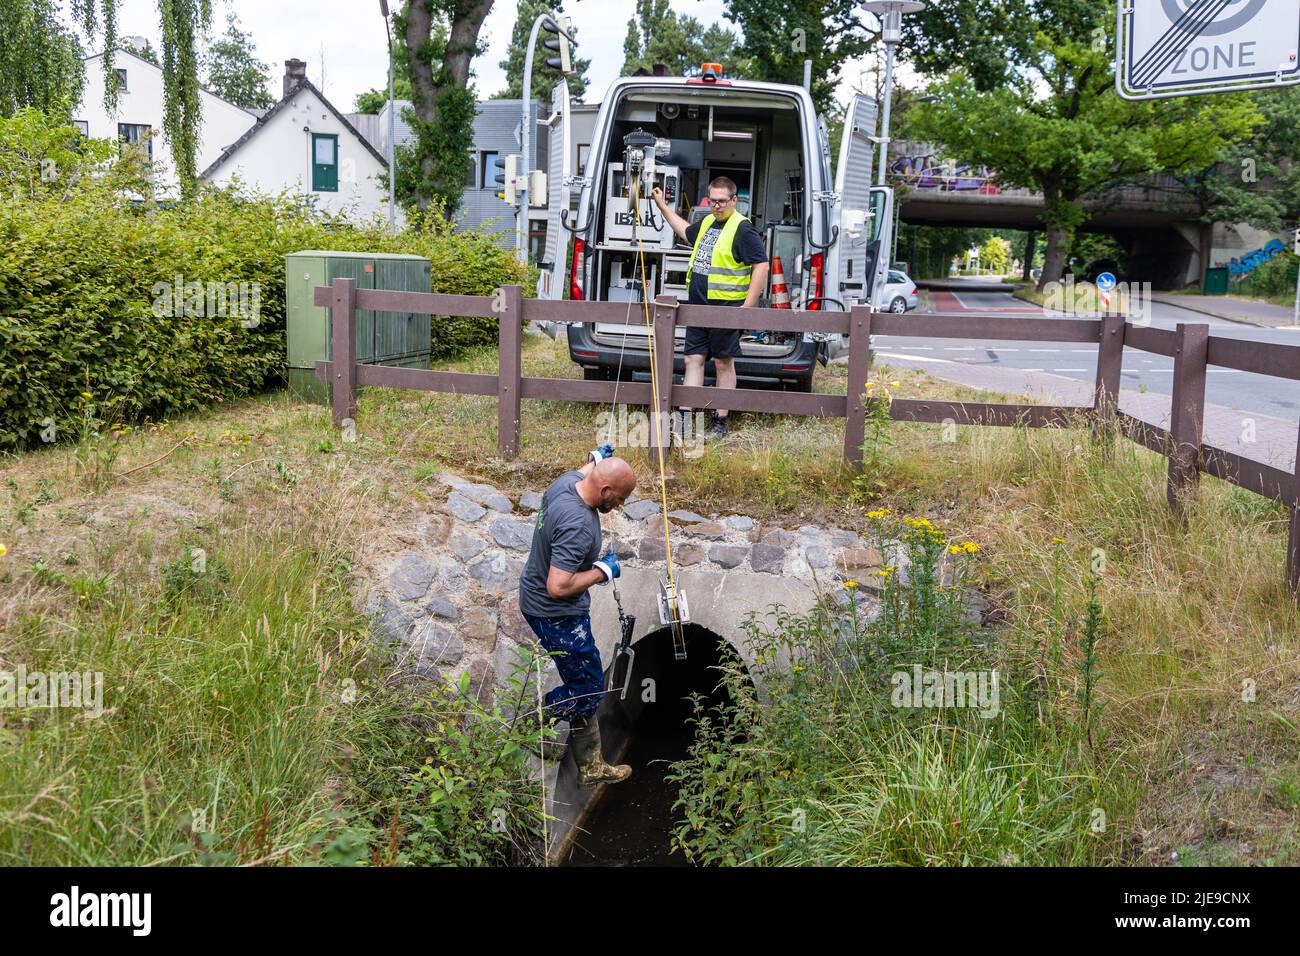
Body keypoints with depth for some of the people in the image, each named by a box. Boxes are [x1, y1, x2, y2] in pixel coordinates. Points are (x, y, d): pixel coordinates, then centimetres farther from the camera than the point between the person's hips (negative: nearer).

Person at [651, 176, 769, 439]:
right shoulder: (707, 223, 13)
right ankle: (684, 417, 7)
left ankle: (720, 422, 11)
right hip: (698, 307, 7)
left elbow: (761, 266, -15)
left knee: (723, 363, 3)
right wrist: (663, 206, 37)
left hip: (726, 308, -7)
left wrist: (747, 307, -19)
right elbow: (687, 232, 36)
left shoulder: (743, 229, -11)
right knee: (693, 359, 5)